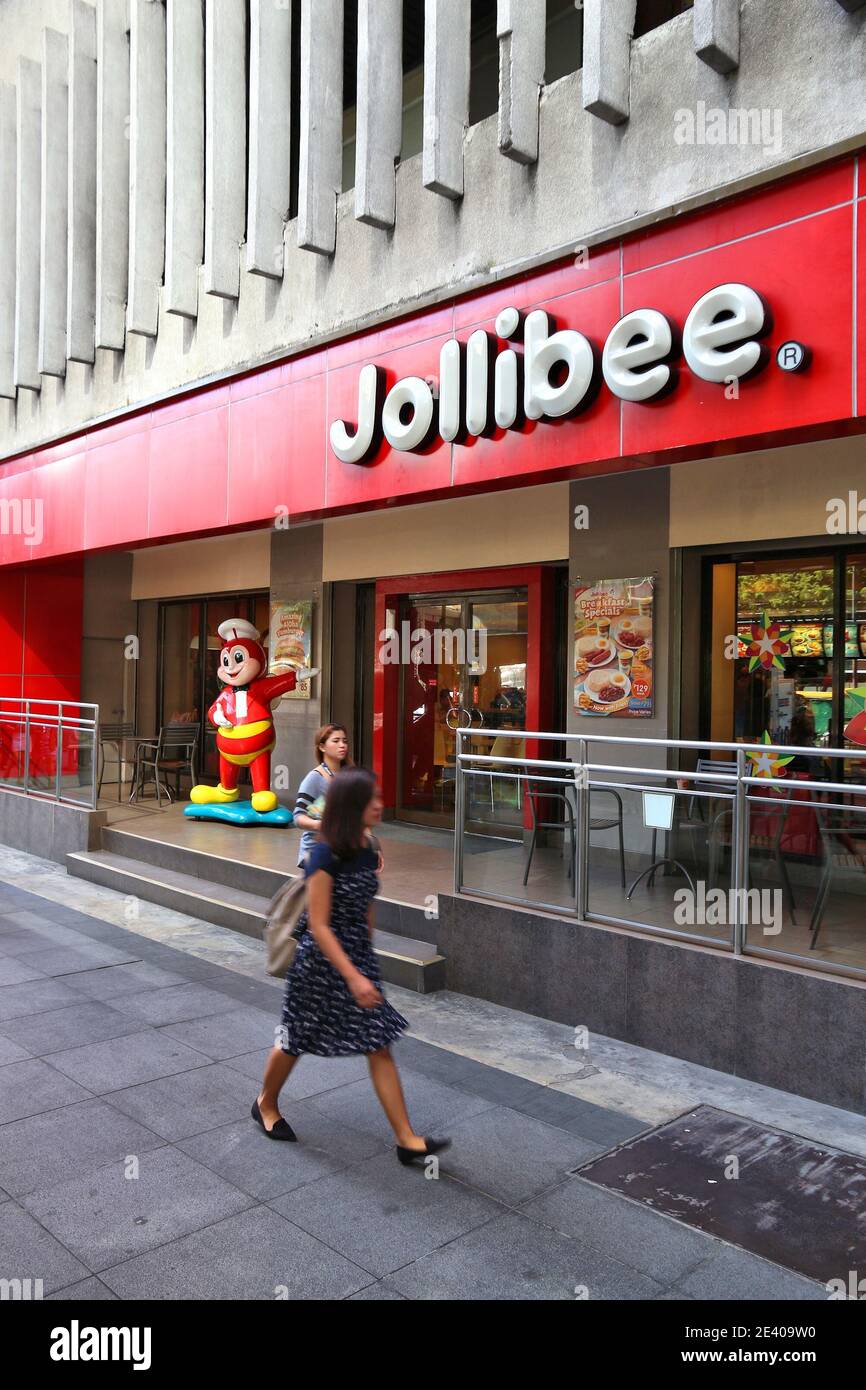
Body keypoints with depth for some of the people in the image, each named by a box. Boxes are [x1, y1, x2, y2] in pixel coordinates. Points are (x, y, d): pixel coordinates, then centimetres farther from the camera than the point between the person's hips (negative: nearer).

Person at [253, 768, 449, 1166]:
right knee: (295, 1041, 15)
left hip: (358, 958, 7)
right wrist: (354, 977, -25)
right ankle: (266, 1104, 42)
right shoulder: (325, 855, -22)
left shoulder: (367, 853, 0)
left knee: (380, 1047, 5)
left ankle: (407, 1140, 10)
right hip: (320, 962, -6)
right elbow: (319, 926, -23)